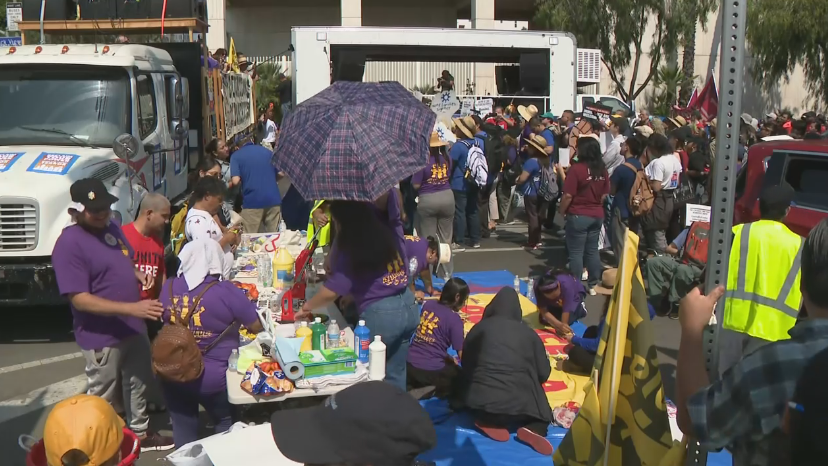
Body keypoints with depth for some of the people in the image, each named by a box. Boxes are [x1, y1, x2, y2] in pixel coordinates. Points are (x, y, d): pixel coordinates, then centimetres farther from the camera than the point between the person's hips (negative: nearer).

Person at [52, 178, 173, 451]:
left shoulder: (111, 227, 2)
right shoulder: (69, 244, -23)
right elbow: (80, 299, -27)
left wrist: (140, 275, -4)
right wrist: (132, 308, -34)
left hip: (133, 327, 8)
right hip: (102, 337, -8)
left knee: (139, 385, 24)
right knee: (103, 399, 9)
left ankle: (140, 433, 44)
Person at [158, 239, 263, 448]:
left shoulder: (168, 288, -4)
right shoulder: (226, 291, -19)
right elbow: (258, 327, -10)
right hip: (213, 378, -4)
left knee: (183, 429, 15)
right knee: (226, 424, 20)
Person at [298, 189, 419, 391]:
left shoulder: (350, 249, -12)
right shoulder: (389, 227, 1)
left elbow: (331, 292, -10)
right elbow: (391, 192, 15)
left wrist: (307, 306, 3)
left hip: (379, 315, -6)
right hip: (408, 306, 6)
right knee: (395, 375, 17)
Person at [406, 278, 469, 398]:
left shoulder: (428, 305, 5)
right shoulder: (455, 320, -12)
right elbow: (462, 354, -12)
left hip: (409, 366, 6)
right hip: (432, 371, -6)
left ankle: (411, 388, 9)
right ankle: (433, 391, -3)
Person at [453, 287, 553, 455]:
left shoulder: (480, 327, 8)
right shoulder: (529, 333, 7)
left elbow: (465, 366, 15)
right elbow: (544, 374, 10)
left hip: (480, 403, 0)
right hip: (521, 406, 0)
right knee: (542, 410, 31)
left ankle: (487, 422, 5)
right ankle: (534, 429, -1)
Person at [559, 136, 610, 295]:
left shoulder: (576, 168, -17)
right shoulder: (602, 169, 2)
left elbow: (568, 195, -17)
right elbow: (605, 195, 10)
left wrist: (561, 211, -2)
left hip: (578, 216, -6)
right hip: (597, 215, 6)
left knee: (576, 252, 2)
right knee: (592, 251, 13)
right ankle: (592, 285, 19)